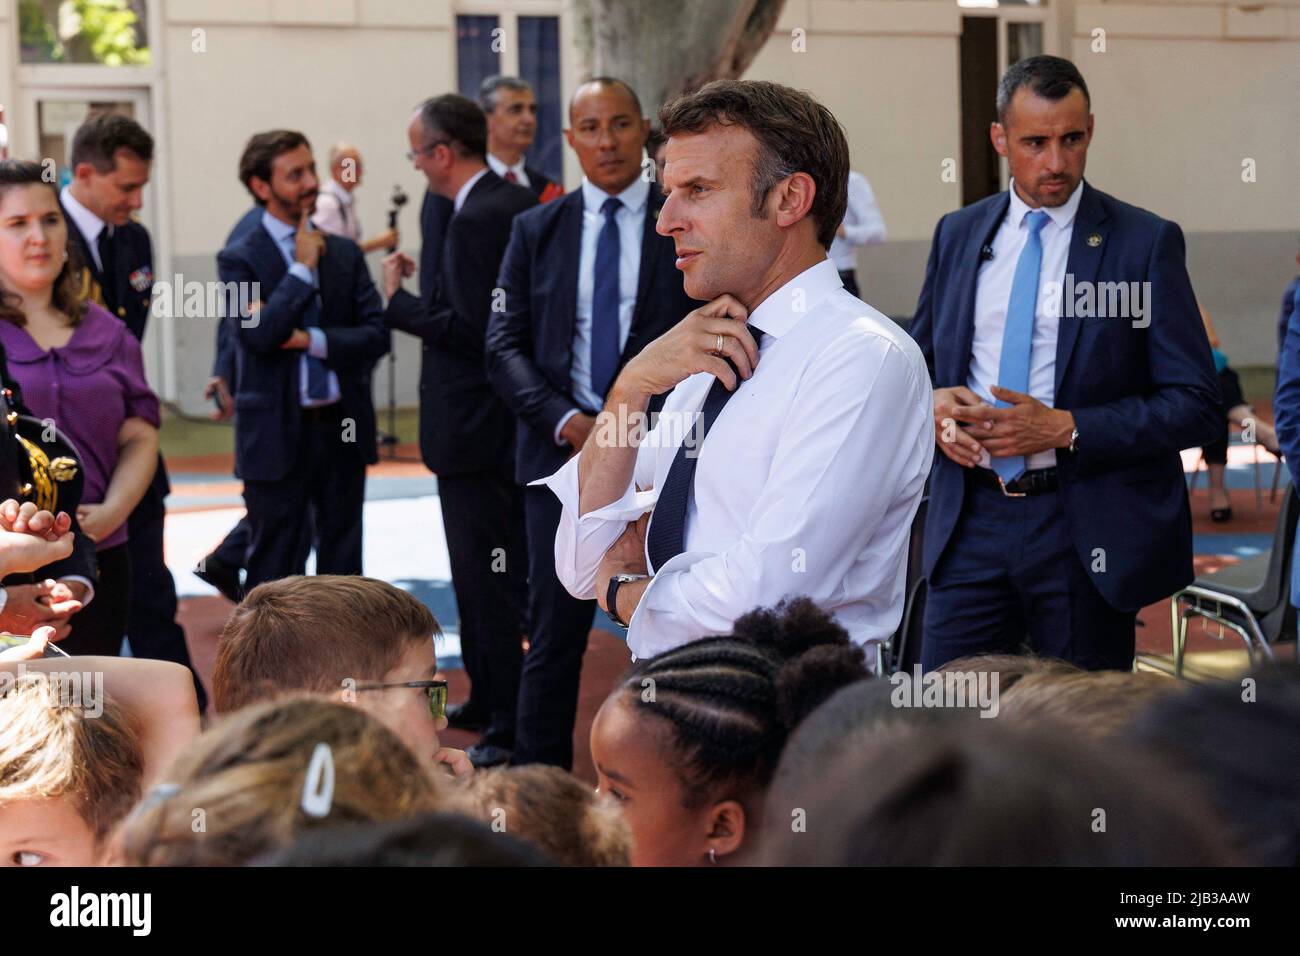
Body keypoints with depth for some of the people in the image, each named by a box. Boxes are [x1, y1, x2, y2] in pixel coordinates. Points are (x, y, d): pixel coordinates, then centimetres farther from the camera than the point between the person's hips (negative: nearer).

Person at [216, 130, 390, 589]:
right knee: (272, 571, 2)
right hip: (277, 435, -4)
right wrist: (303, 267, -12)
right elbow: (258, 332, -19)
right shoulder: (240, 259, -3)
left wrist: (310, 340, -12)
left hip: (343, 431, 4)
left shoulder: (346, 254, 9)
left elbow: (376, 335, 2)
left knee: (342, 565, 10)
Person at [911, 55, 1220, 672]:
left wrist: (1063, 428, -17)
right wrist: (930, 402, -4)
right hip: (972, 522, 3)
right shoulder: (957, 235, 10)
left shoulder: (1145, 243, -3)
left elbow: (1194, 406, -7)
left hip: (1086, 528, -3)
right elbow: (918, 361, 20)